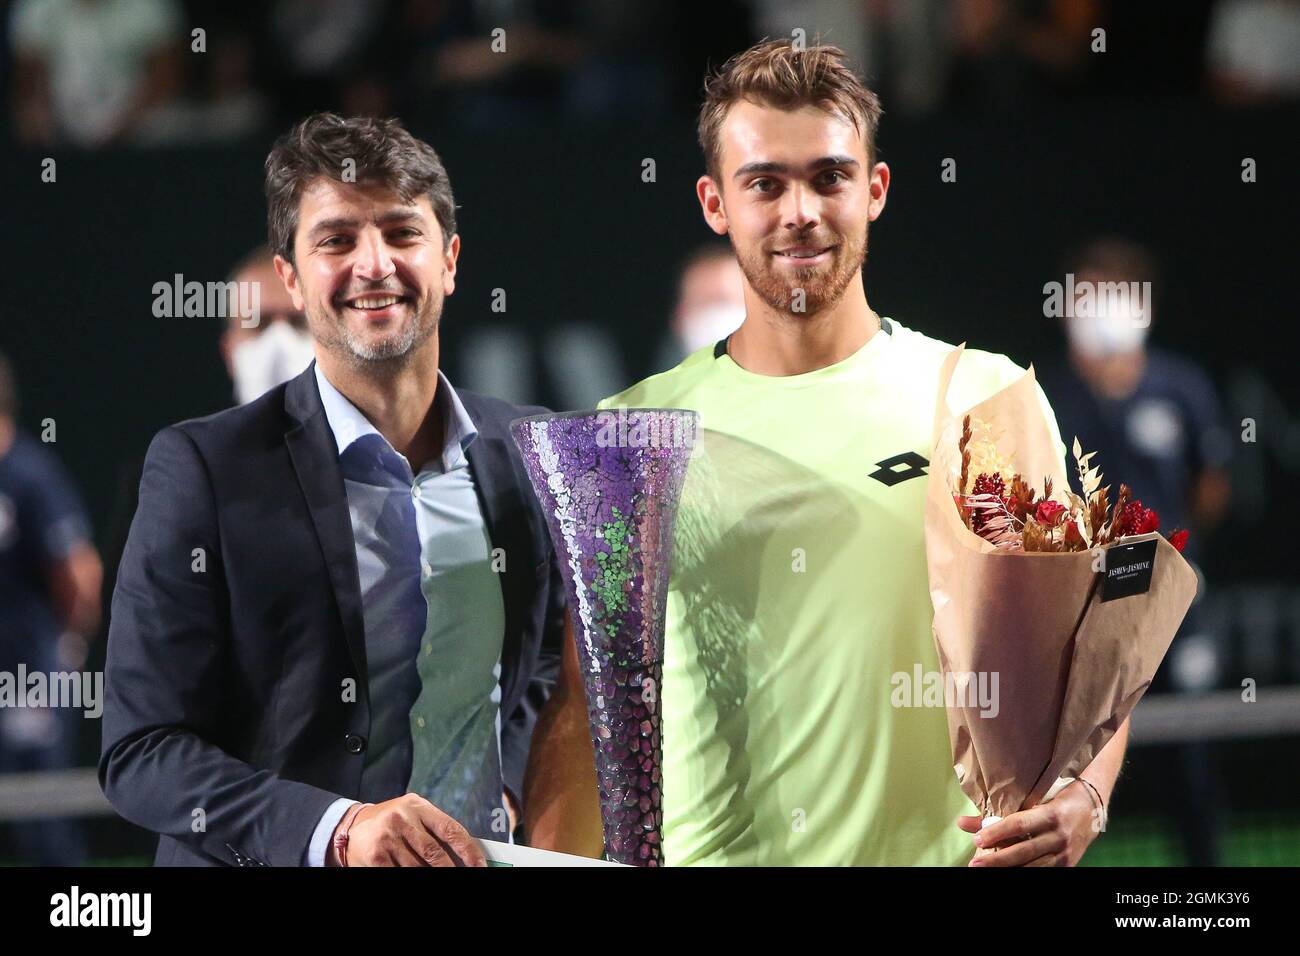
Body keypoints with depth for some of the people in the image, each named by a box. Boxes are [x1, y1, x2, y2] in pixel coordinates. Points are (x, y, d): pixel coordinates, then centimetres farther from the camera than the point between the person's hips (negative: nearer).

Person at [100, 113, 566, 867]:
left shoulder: (527, 456, 1)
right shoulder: (203, 469, -11)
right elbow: (141, 752, -14)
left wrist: (505, 788, -2)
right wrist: (335, 830, -26)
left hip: (479, 859, 4)